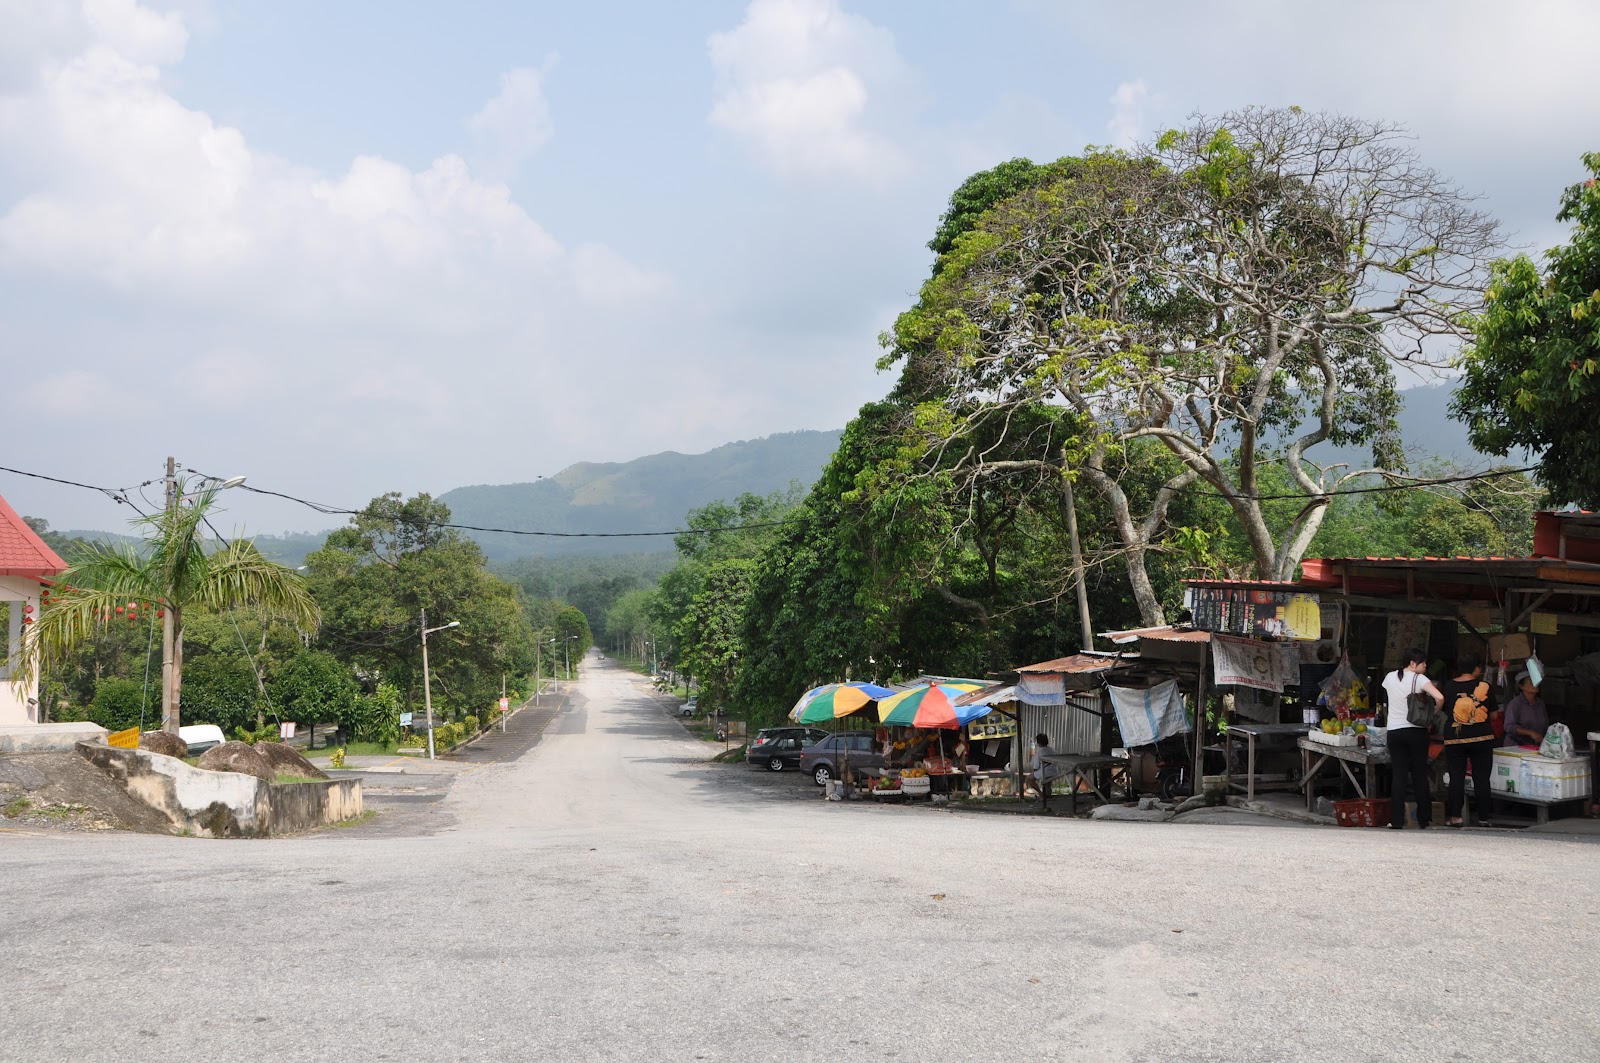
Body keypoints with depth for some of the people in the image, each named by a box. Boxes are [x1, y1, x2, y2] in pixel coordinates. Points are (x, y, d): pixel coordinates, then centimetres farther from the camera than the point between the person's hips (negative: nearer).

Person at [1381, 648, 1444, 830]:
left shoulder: (1390, 677, 5)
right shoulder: (1419, 679, -9)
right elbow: (1439, 697, -21)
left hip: (1394, 731, 2)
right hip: (1417, 731, -2)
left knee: (1398, 776, 3)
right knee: (1420, 775, 7)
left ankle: (1396, 820, -3)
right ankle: (1424, 820, 12)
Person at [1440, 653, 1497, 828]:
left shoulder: (1448, 686, -1)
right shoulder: (1484, 686, -4)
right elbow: (1494, 714, 4)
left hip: (1454, 739, 1)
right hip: (1481, 737, -1)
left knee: (1456, 778, 4)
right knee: (1481, 778, 5)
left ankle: (1454, 816, -1)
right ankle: (1482, 817, 6)